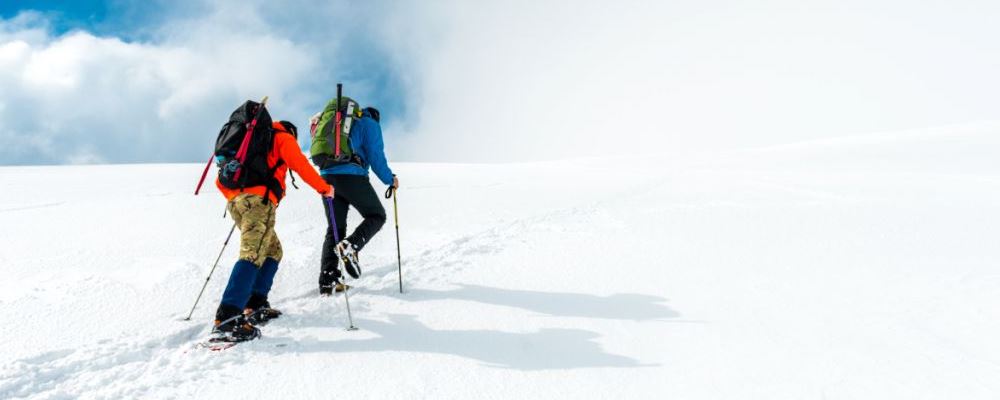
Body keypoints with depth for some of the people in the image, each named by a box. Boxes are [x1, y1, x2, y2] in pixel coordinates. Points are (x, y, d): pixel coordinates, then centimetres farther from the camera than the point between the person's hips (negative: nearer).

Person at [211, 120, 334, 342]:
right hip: (258, 199, -8)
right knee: (253, 255, -19)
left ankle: (255, 305, 10)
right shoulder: (284, 137, 16)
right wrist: (325, 188, 9)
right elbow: (300, 165, -1)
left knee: (272, 250, 18)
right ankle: (226, 319, -31)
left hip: (234, 200, 8)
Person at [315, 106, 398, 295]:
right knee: (376, 216, 9)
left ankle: (327, 280, 1)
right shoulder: (370, 124, 9)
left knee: (335, 228, 10)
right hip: (351, 176, -6)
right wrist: (390, 179, 10)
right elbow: (375, 155, -1)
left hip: (326, 177, 7)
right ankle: (350, 246, -17)